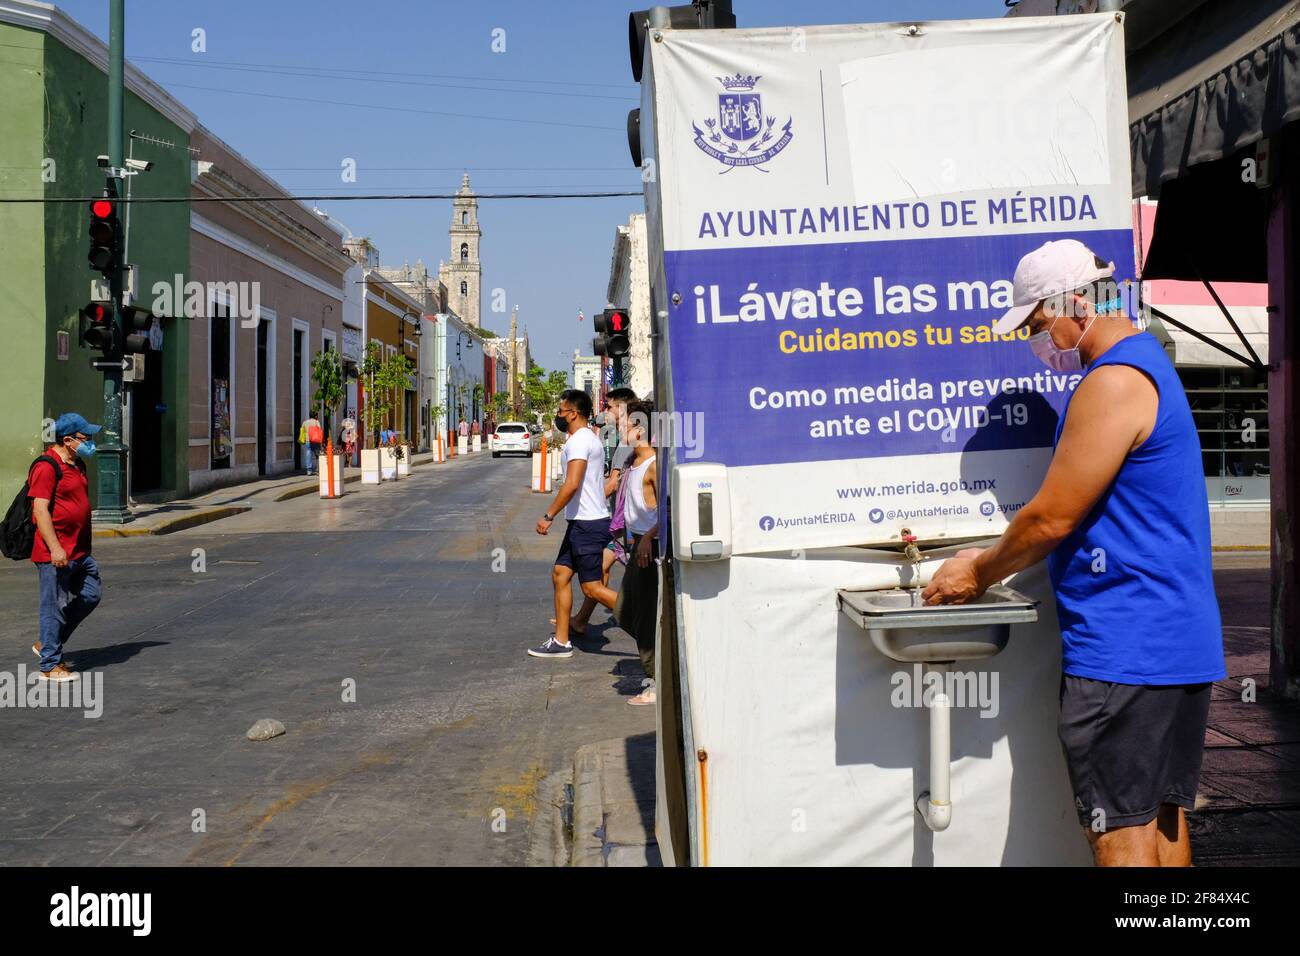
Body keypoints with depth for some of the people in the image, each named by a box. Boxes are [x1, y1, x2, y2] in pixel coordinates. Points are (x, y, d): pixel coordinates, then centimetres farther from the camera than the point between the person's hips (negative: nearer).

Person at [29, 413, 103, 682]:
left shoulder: (77, 465, 15)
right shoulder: (47, 467, -14)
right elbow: (40, 510, -20)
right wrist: (55, 548, -25)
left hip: (79, 551, 9)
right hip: (54, 553, -9)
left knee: (91, 594, 12)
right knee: (55, 606, -2)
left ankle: (47, 644, 24)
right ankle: (50, 665, 9)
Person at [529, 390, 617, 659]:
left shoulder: (579, 441, -16)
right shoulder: (588, 438, 17)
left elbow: (572, 485, -25)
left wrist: (548, 516, -20)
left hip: (587, 524, -10)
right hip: (583, 522, 10)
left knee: (592, 588, -7)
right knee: (560, 574, 11)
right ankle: (560, 642, 15)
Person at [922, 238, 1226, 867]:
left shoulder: (1112, 384, -17)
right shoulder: (1146, 364, 17)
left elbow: (1052, 517, -16)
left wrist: (981, 573, 0)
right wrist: (995, 560, 17)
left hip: (1123, 647, -10)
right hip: (1178, 641, 10)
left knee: (1122, 833, -3)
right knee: (1164, 821, 16)